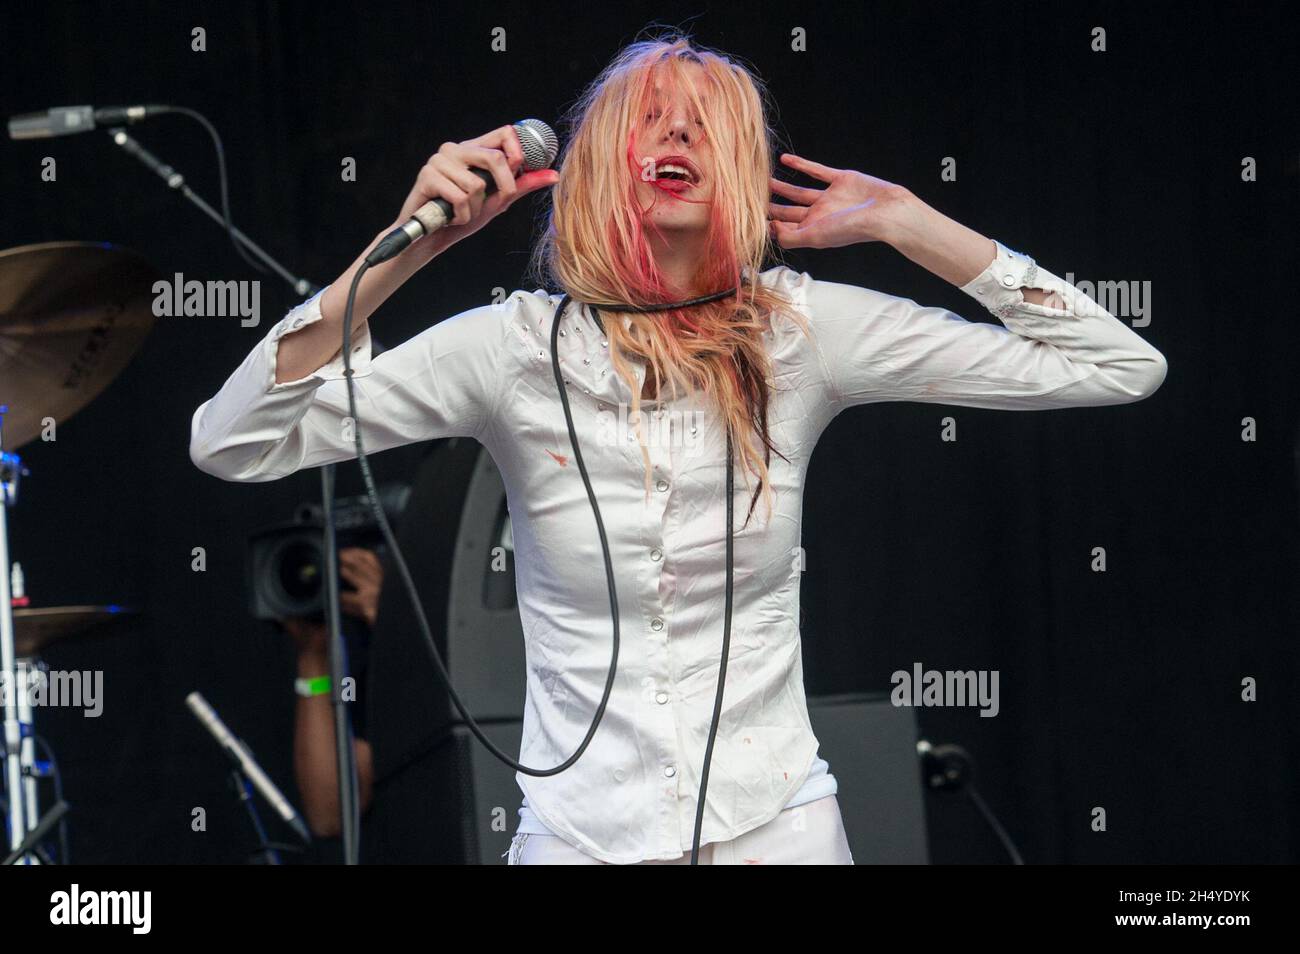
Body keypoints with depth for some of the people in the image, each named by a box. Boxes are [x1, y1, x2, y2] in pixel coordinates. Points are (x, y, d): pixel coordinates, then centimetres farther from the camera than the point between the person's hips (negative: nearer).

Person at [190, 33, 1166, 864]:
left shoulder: (801, 331, -4)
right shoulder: (516, 346, -4)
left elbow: (1120, 367, -2)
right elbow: (230, 445, -8)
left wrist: (903, 222, -5)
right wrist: (403, 249, -16)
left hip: (776, 827, 0)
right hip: (580, 834, 0)